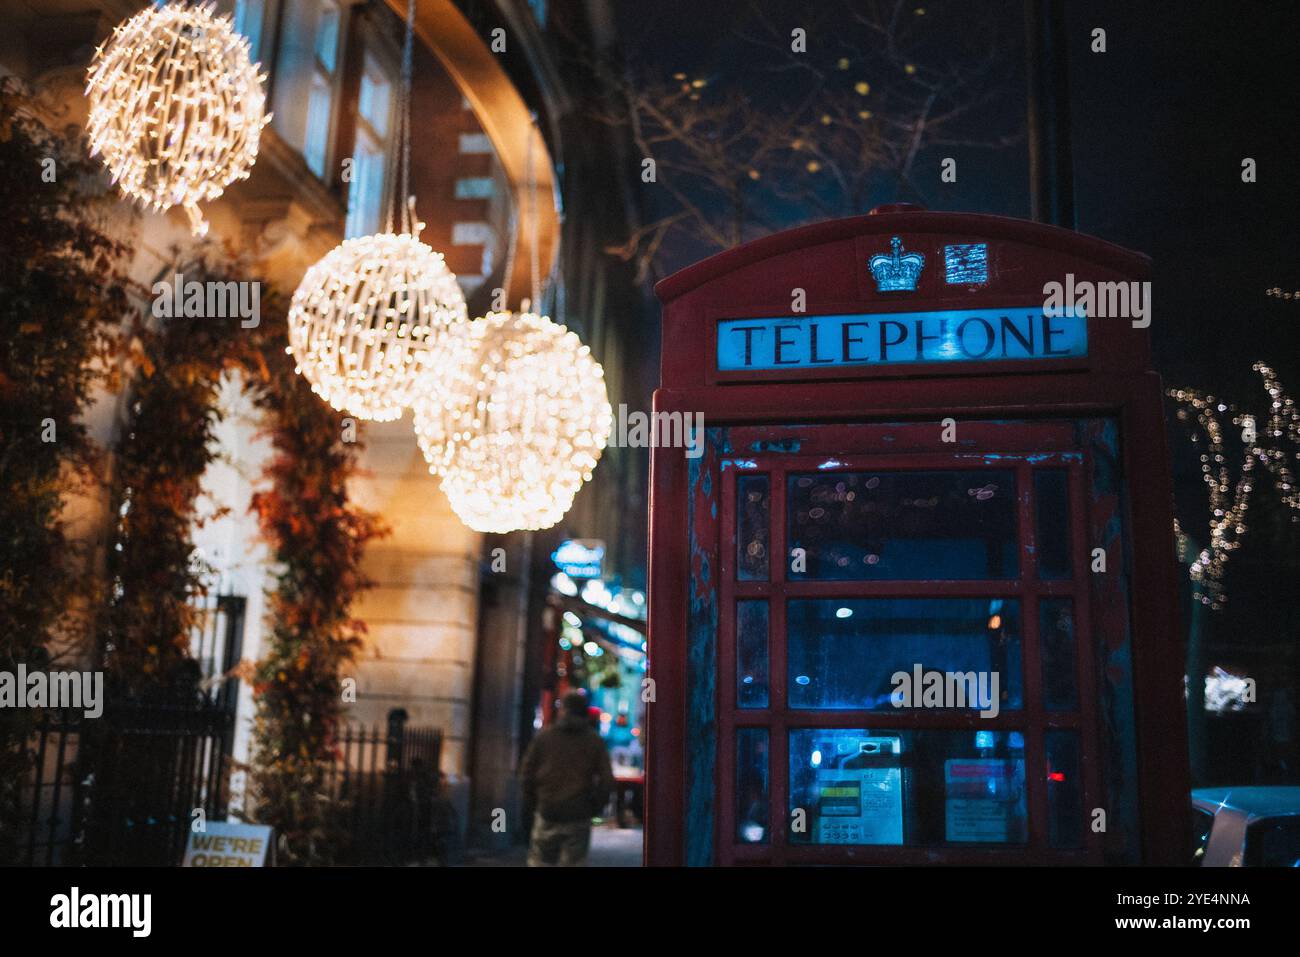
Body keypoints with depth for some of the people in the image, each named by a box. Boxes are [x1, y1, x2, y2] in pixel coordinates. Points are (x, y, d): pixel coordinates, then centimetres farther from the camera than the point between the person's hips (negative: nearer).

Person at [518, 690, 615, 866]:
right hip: (579, 817, 0)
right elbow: (607, 779, -1)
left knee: (539, 861, 7)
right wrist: (596, 807, 10)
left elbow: (526, 773, 2)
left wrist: (531, 802, 12)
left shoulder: (544, 736, 4)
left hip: (547, 812, 0)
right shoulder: (595, 741, 3)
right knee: (573, 863, 5)